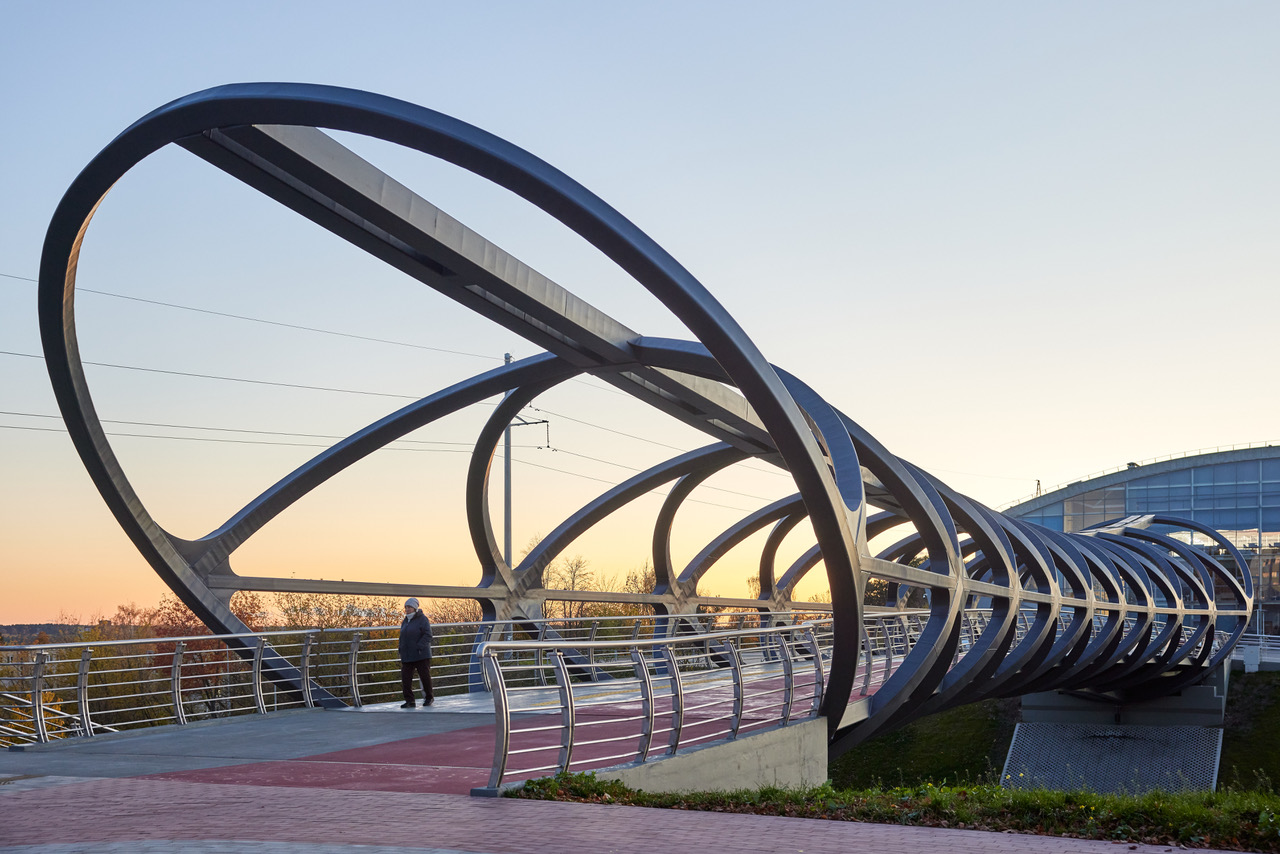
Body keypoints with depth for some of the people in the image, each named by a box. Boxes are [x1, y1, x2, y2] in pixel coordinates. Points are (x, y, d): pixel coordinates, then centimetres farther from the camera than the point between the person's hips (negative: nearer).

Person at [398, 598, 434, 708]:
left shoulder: (422, 619, -7)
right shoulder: (405, 621, 16)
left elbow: (427, 636, -14)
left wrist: (419, 647, -22)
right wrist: (401, 651, 12)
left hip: (421, 655, -6)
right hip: (407, 657, 6)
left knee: (425, 676, 2)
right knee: (405, 678, -3)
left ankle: (429, 697, 20)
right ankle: (409, 701, 1)